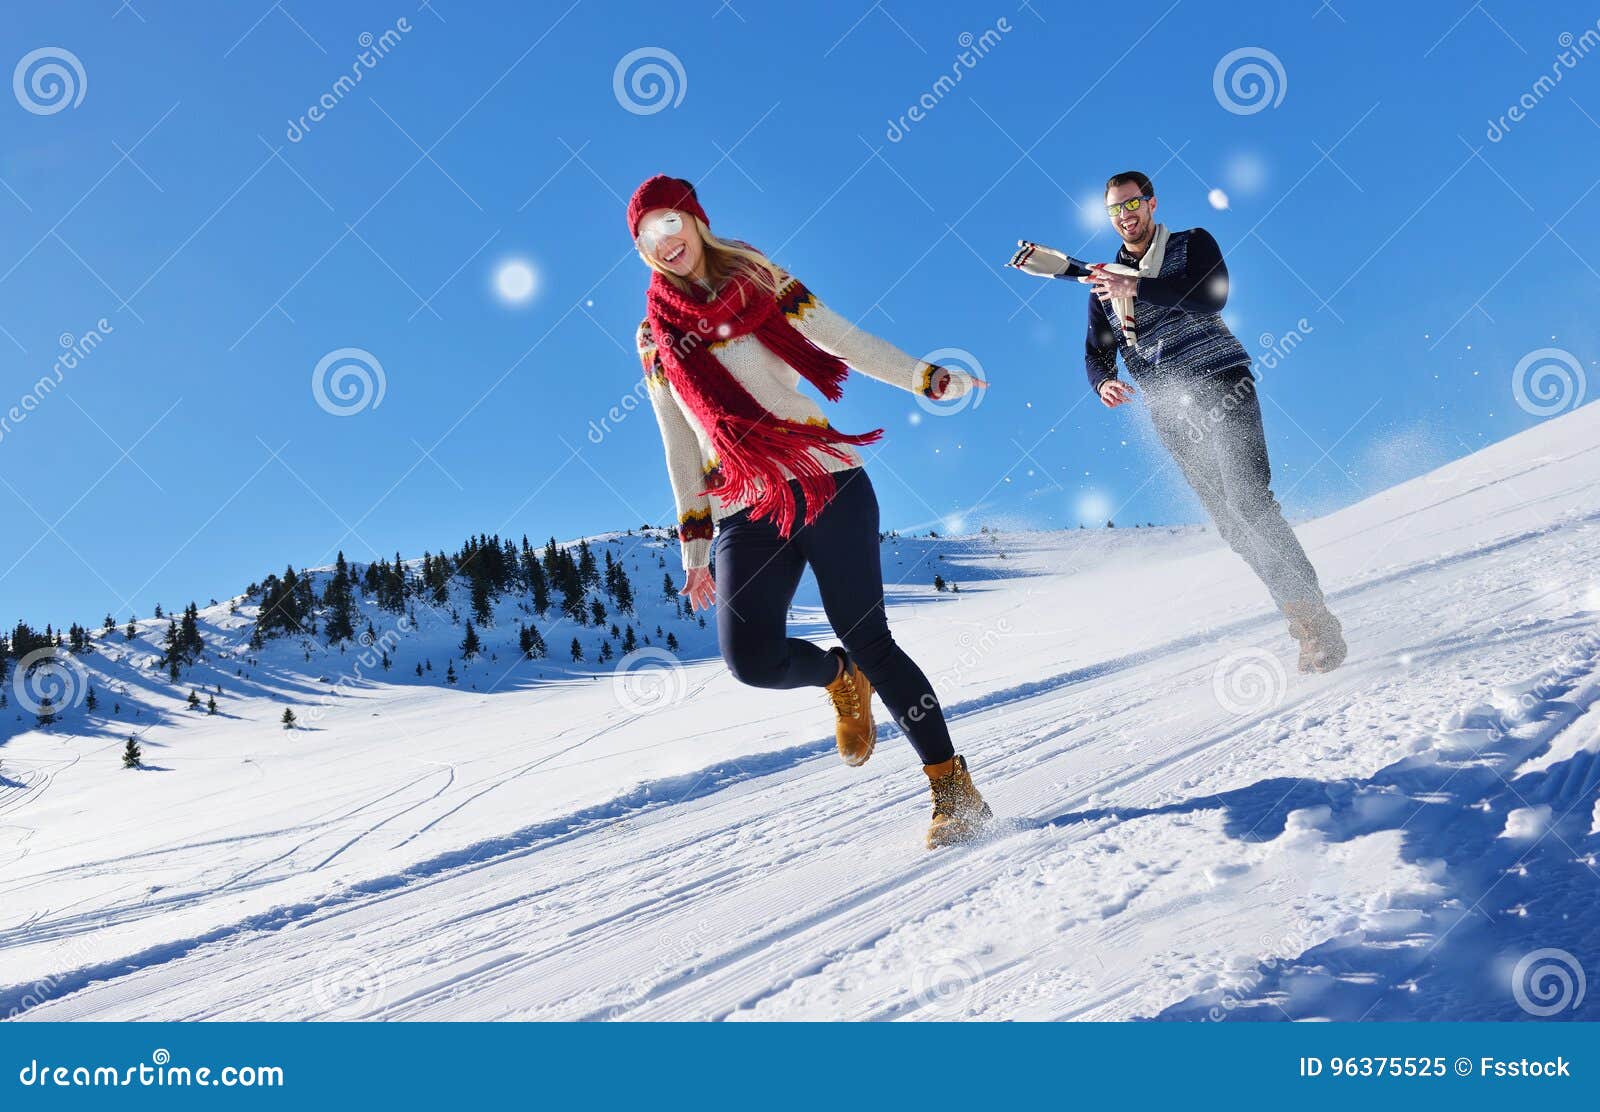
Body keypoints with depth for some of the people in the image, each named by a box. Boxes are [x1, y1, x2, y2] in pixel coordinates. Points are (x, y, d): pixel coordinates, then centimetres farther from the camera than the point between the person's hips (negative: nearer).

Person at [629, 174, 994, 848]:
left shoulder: (765, 287, 9)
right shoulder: (657, 341, 14)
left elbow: (849, 343, 11)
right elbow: (681, 451, 15)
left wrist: (929, 379, 2)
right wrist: (694, 549, 12)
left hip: (828, 483, -1)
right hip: (745, 513, 2)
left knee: (867, 640, -10)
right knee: (752, 657, -18)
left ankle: (953, 787, 1)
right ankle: (841, 680, 16)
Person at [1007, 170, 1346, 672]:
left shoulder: (1193, 244, 7)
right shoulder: (1105, 282, 19)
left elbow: (1212, 298, -12)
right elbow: (1097, 355, 15)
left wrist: (1136, 287, -17)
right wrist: (1103, 382, -9)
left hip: (1222, 385, -4)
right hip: (1171, 411, 5)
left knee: (1250, 503, -20)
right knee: (1229, 521, -1)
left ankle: (1314, 616, -22)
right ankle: (1299, 610, 4)